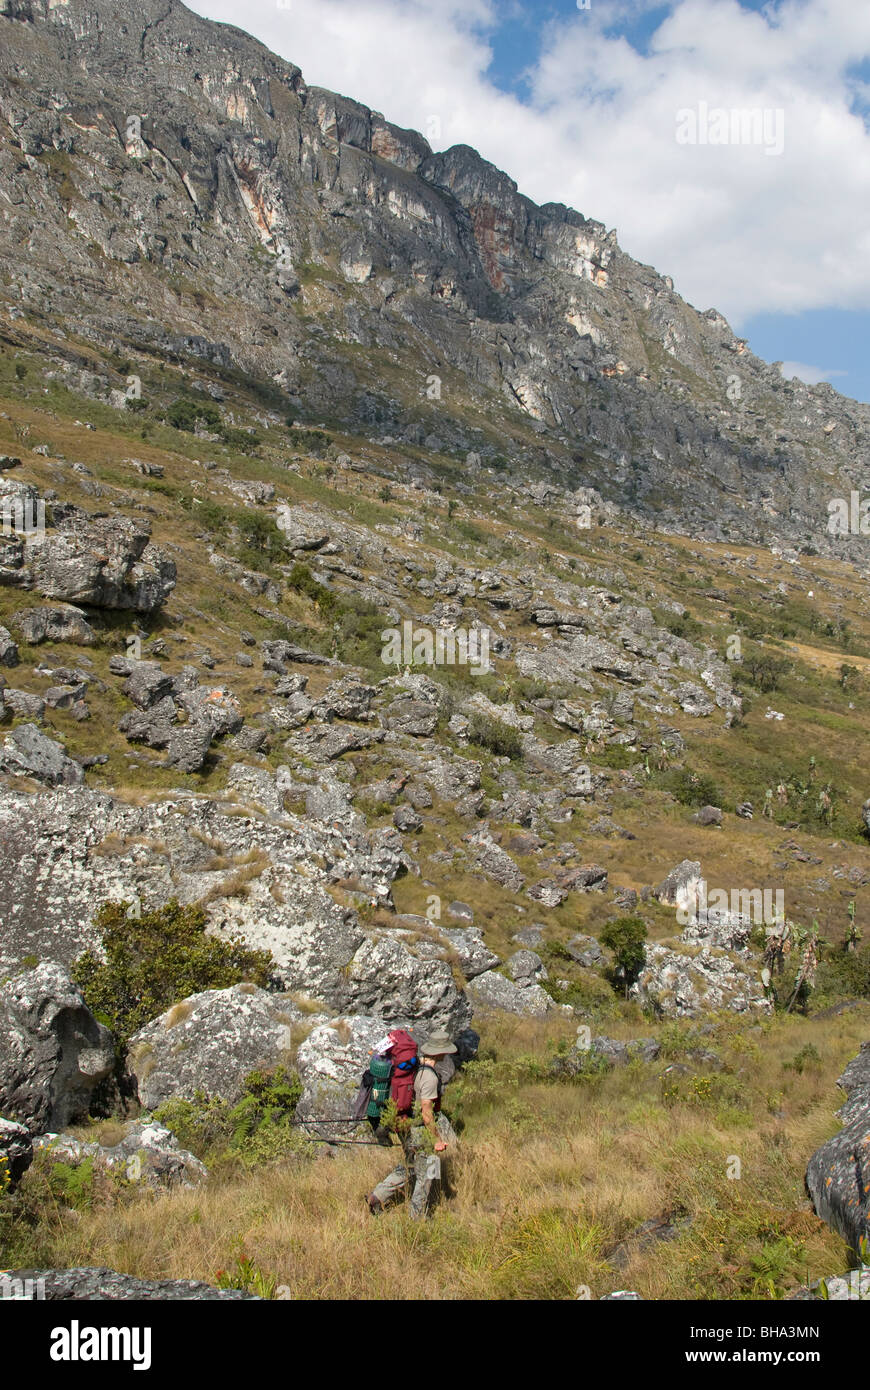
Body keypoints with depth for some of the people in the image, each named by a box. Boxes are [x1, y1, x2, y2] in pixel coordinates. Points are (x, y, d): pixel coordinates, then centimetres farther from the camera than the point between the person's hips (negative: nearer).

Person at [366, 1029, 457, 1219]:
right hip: (420, 1131, -9)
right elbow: (426, 1112, -25)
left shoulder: (417, 1067, 3)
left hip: (407, 1127, 9)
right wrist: (437, 1140, -18)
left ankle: (377, 1197, 25)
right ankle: (418, 1218, 19)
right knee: (427, 1175, 7)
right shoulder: (429, 1076, -26)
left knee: (410, 1168, 23)